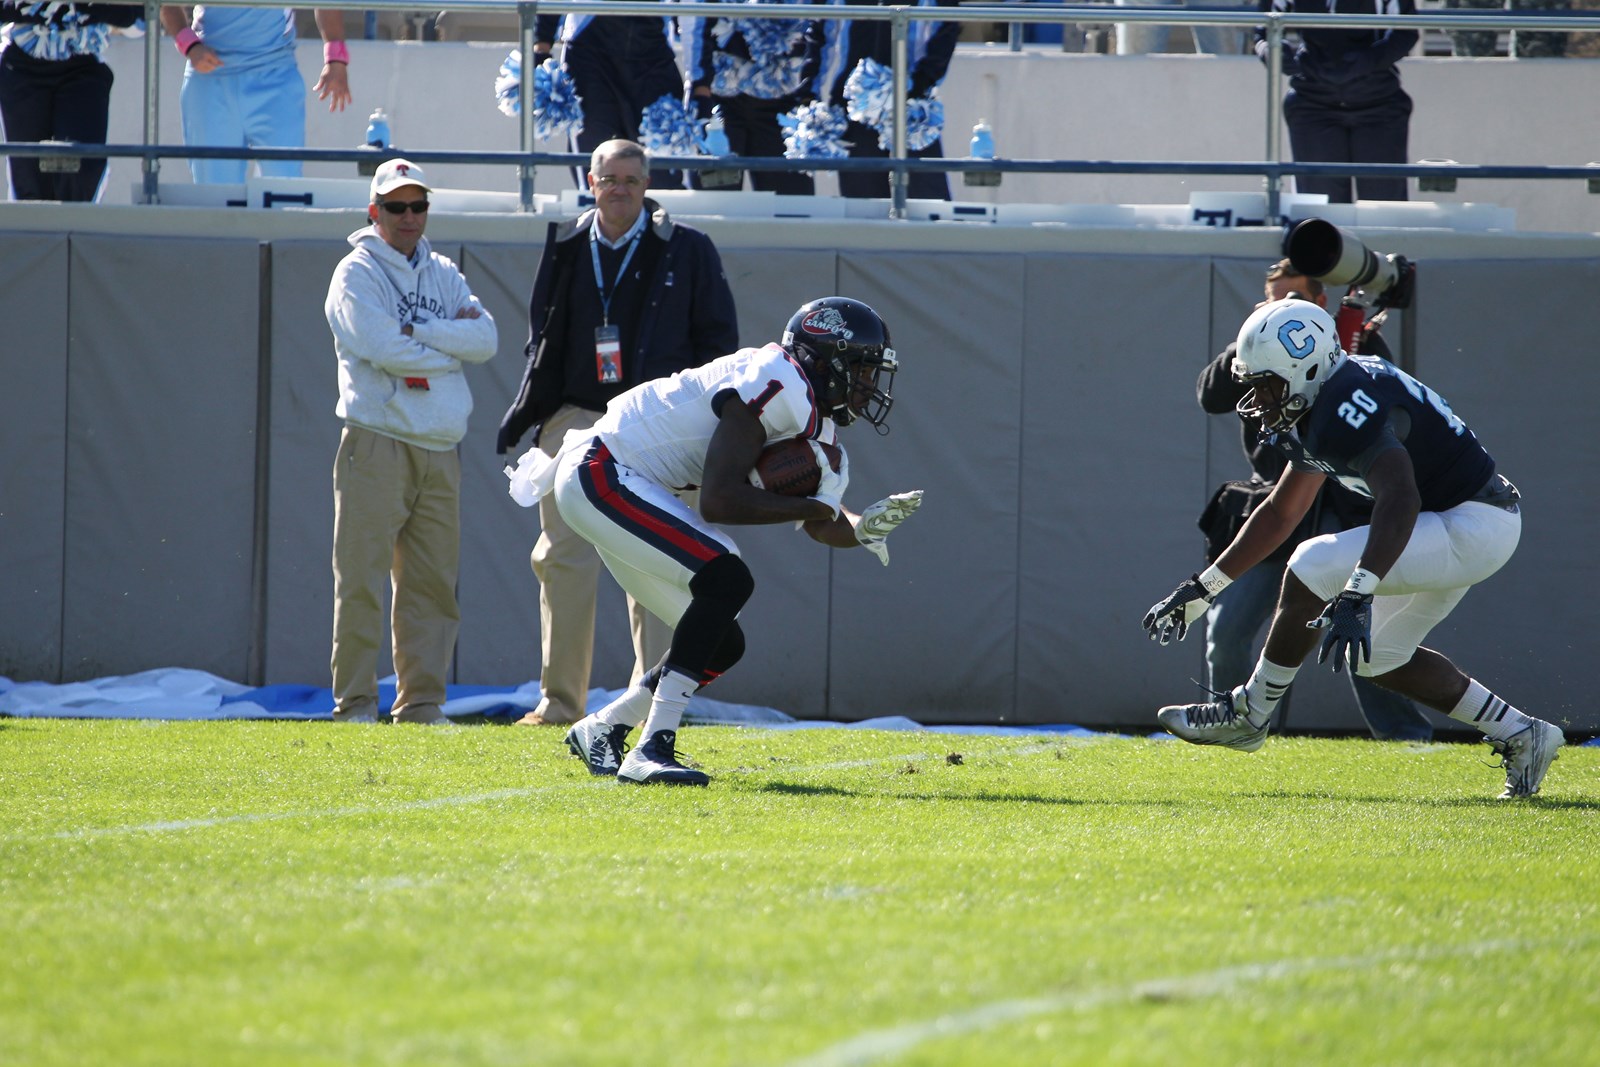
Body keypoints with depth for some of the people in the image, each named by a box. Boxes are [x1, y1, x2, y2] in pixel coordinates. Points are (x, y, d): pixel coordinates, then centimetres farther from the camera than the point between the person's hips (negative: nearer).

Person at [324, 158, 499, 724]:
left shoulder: (443, 275, 17)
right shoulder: (357, 272, 0)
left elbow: (485, 338, 1)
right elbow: (385, 350, -16)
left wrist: (415, 330, -8)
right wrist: (452, 344, -4)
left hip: (439, 453, 6)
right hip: (377, 444, -6)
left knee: (433, 584, 6)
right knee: (361, 581, -7)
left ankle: (421, 706, 11)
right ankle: (355, 707, -5)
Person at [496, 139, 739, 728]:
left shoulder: (686, 251, 2)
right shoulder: (567, 249, 12)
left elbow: (718, 338, 4)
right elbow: (544, 342, 20)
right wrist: (525, 411, 13)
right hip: (575, 418, 3)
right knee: (562, 561, 1)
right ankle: (560, 701, 8)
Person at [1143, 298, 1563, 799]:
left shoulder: (1350, 409, -25)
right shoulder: (1316, 410, 8)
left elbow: (1400, 500, -40)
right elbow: (1280, 513, 20)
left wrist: (1357, 596, -49)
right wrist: (1202, 589, 19)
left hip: (1472, 528, -11)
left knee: (1313, 569, -18)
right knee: (1378, 656, 17)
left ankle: (1249, 715, -6)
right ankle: (1520, 736, 23)